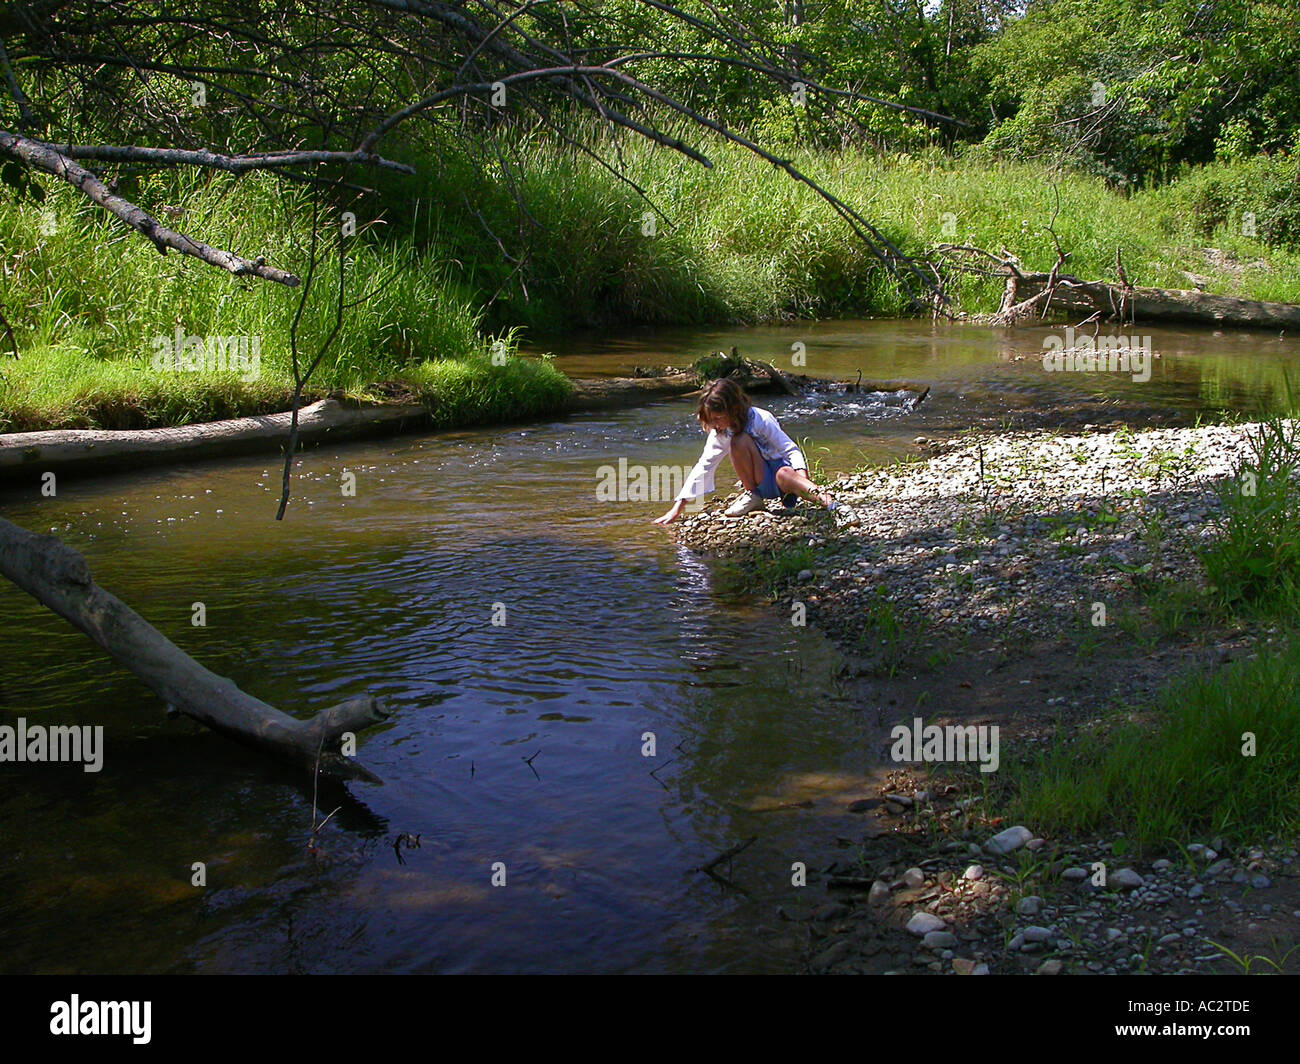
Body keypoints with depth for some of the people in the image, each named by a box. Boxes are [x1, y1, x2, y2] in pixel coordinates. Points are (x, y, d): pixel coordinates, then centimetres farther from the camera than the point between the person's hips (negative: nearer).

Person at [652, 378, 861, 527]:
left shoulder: (760, 419, -18)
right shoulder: (719, 434, -3)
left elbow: (791, 450, -18)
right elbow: (703, 467, -1)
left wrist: (802, 480, -37)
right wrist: (676, 509, -5)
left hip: (782, 469, -4)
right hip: (761, 482, 4)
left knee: (784, 475, -43)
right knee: (739, 441, -25)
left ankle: (832, 505, -52)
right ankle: (752, 496, -10)